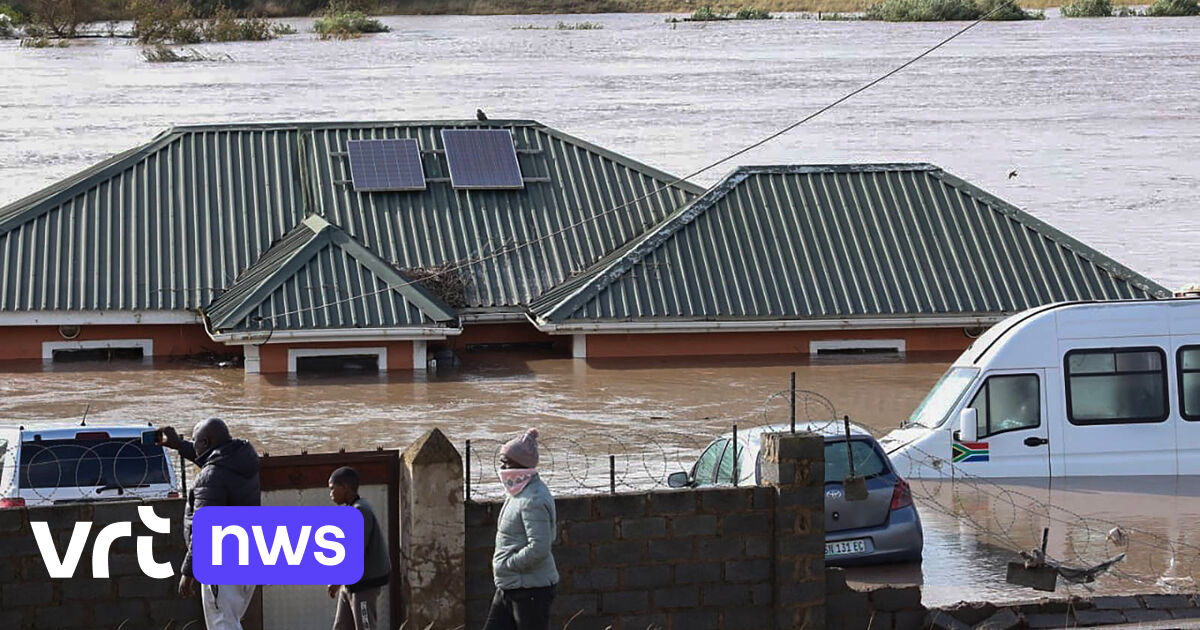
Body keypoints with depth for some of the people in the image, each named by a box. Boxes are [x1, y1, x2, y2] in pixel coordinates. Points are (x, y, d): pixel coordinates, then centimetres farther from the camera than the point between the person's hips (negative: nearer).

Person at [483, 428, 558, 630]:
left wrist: (507, 564, -16)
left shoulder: (533, 501, -20)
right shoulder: (517, 493, 12)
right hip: (509, 588, 10)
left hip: (532, 589, -10)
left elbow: (538, 549, -28)